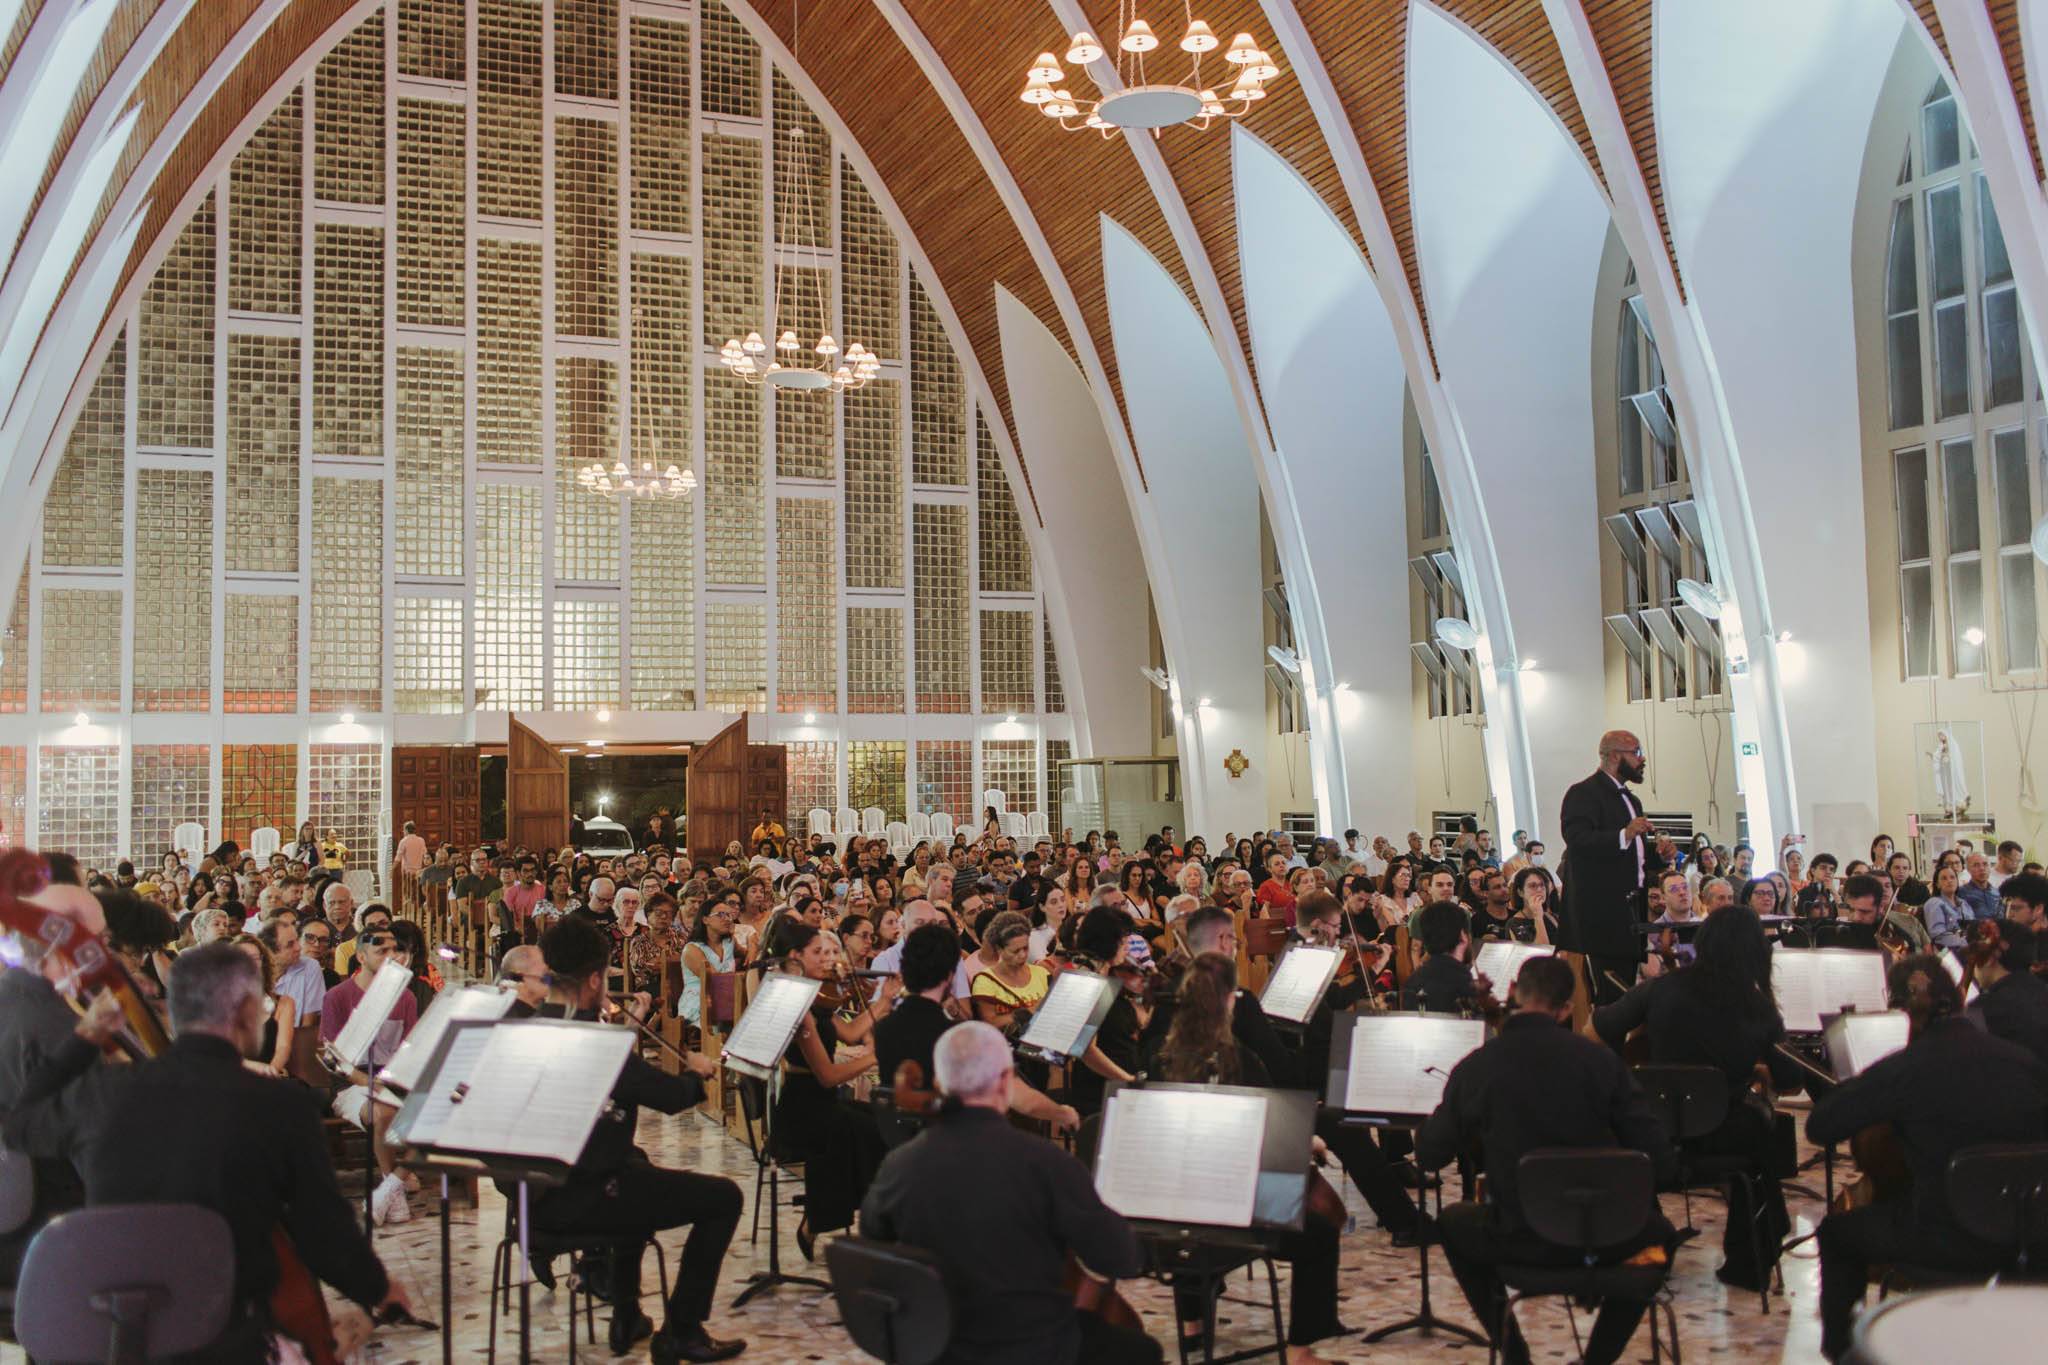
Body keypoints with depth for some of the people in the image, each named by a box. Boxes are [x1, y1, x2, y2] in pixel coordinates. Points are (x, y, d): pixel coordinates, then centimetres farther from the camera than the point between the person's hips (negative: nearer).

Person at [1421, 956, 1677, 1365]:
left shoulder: (1474, 1068, -10)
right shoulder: (1600, 1059, -10)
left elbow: (1428, 1157, 2)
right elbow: (1662, 1162, -9)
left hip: (1520, 1241, 0)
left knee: (1452, 1223, 33)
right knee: (1658, 1231, 34)